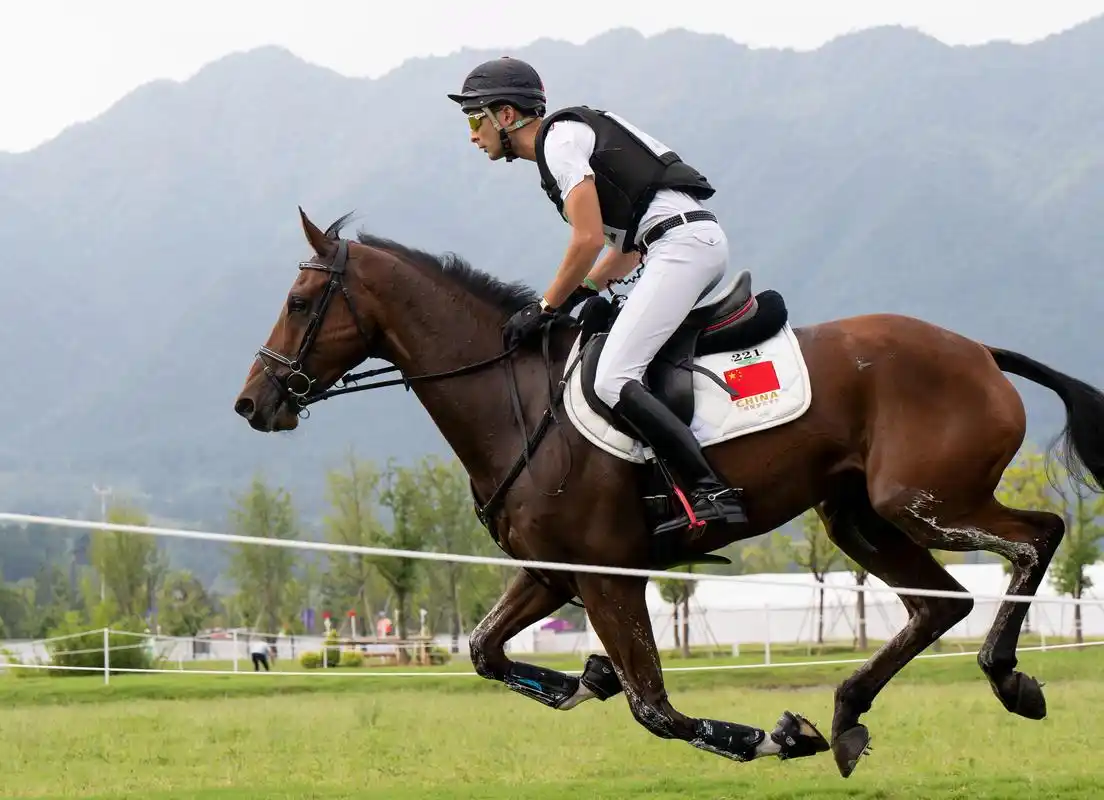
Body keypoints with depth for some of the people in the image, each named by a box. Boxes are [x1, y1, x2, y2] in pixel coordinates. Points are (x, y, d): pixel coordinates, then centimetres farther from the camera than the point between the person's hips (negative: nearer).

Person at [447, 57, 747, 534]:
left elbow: (588, 239, -12)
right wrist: (575, 296, 18)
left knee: (613, 379, -19)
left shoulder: (560, 138, -4)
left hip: (682, 241, -11)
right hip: (698, 241, 11)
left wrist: (545, 308, -4)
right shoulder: (573, 136, 25)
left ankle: (710, 494, -27)